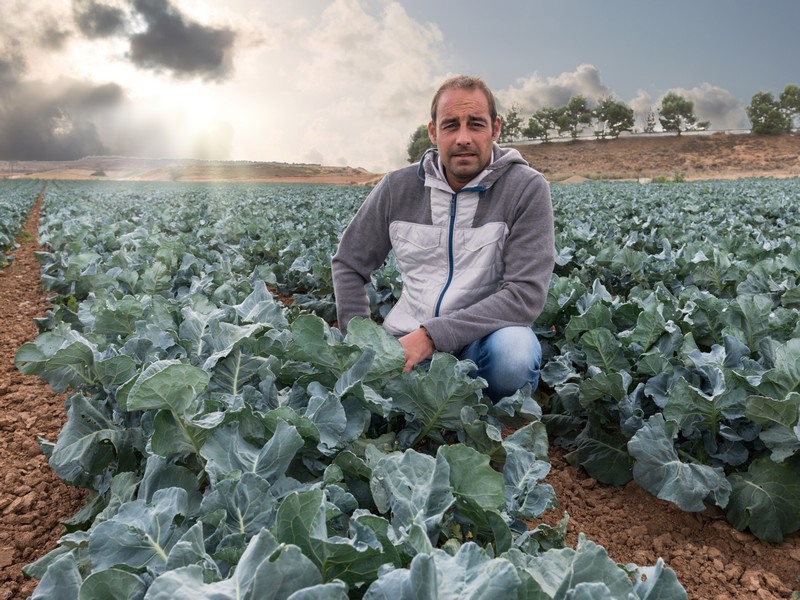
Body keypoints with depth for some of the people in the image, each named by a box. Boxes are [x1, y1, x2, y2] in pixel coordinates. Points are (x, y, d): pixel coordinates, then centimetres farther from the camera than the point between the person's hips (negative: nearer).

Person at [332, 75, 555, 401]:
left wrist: (431, 335, -24)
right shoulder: (397, 188, 0)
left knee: (514, 351, -36)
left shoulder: (527, 189, -10)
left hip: (485, 337, -2)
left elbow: (526, 294, -18)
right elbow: (347, 263, 12)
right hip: (406, 338, 3)